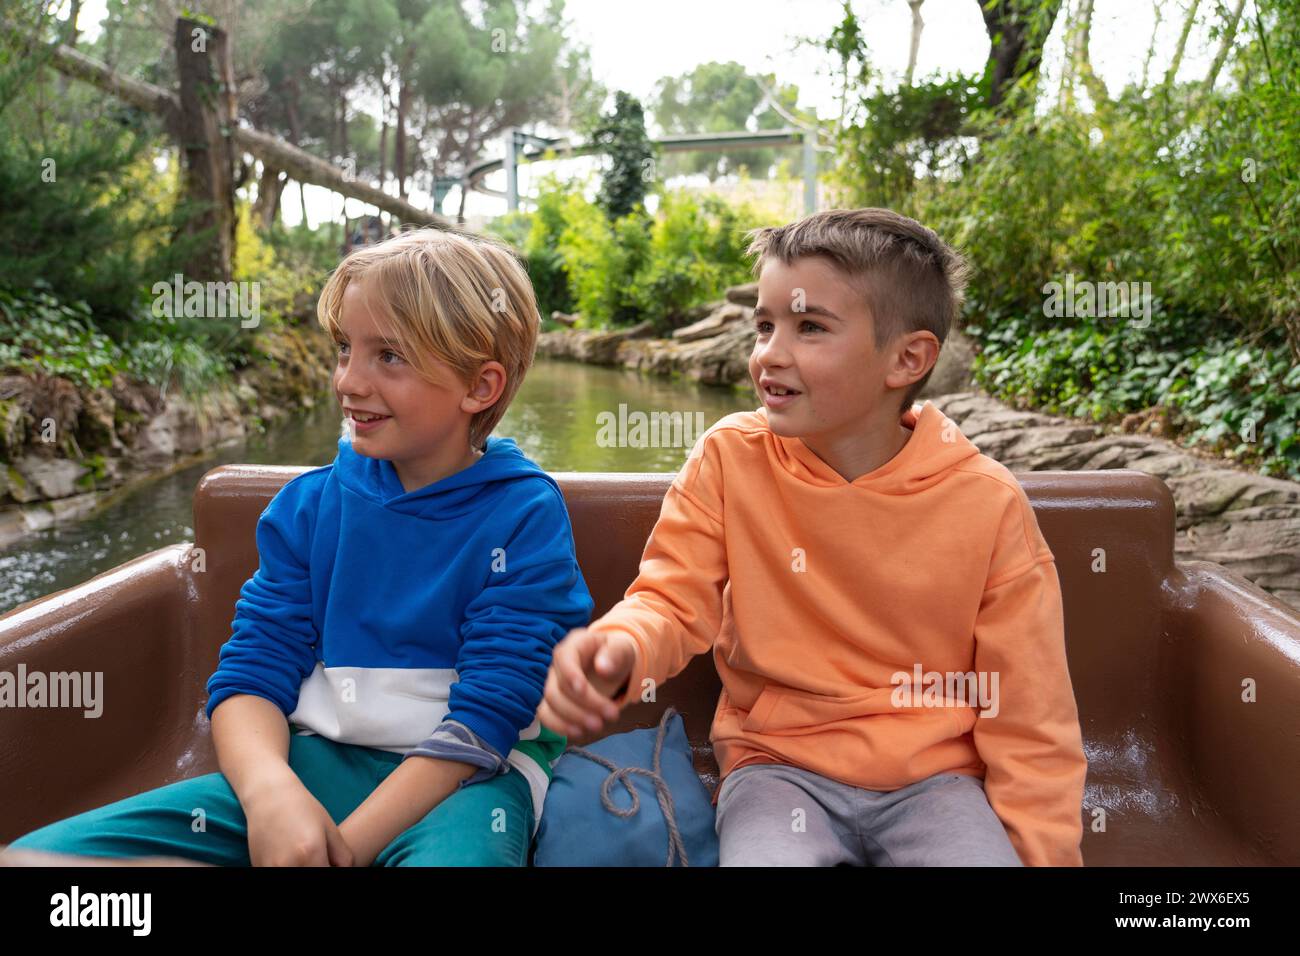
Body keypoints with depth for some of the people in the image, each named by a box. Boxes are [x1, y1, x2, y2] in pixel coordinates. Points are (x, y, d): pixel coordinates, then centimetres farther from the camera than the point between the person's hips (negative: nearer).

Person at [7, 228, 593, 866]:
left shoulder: (524, 516, -8)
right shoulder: (310, 505, 7)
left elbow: (485, 715, -12)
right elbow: (252, 671, 3)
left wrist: (349, 844, -17)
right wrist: (269, 789, -19)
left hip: (465, 777, -4)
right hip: (315, 763, 5)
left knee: (454, 850, -43)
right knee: (37, 852, -12)